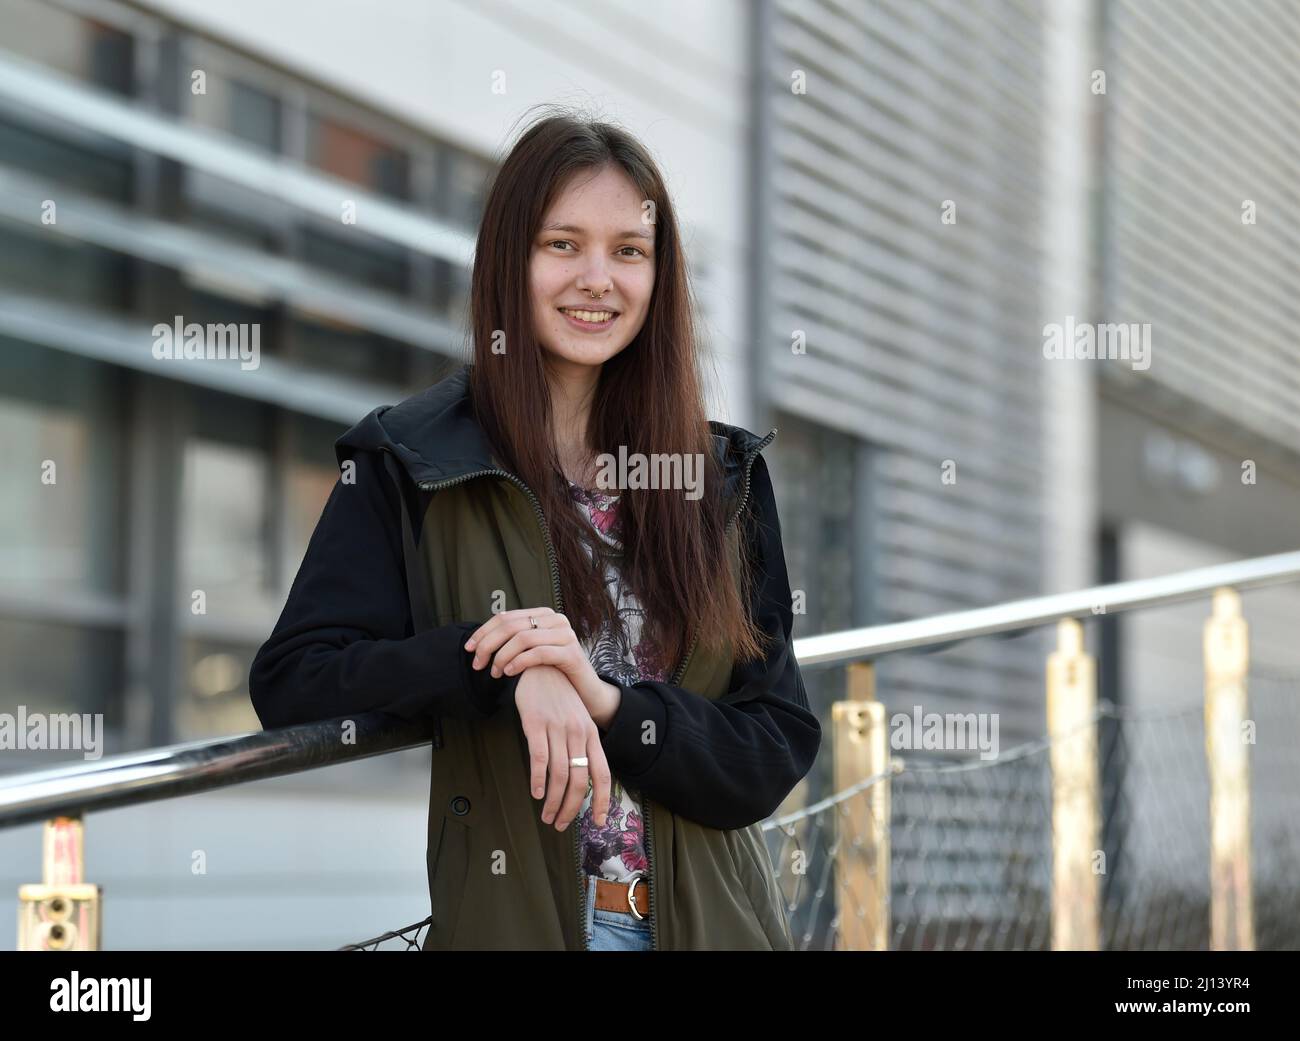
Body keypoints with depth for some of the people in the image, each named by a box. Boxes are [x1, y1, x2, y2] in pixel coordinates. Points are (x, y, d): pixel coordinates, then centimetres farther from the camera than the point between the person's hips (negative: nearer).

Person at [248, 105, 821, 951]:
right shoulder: (411, 468, -4)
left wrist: (607, 703, -21)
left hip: (708, 919, 3)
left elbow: (774, 757, -4)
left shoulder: (725, 478, 2)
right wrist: (499, 666, -26)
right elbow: (290, 684, -13)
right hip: (507, 918, -2)